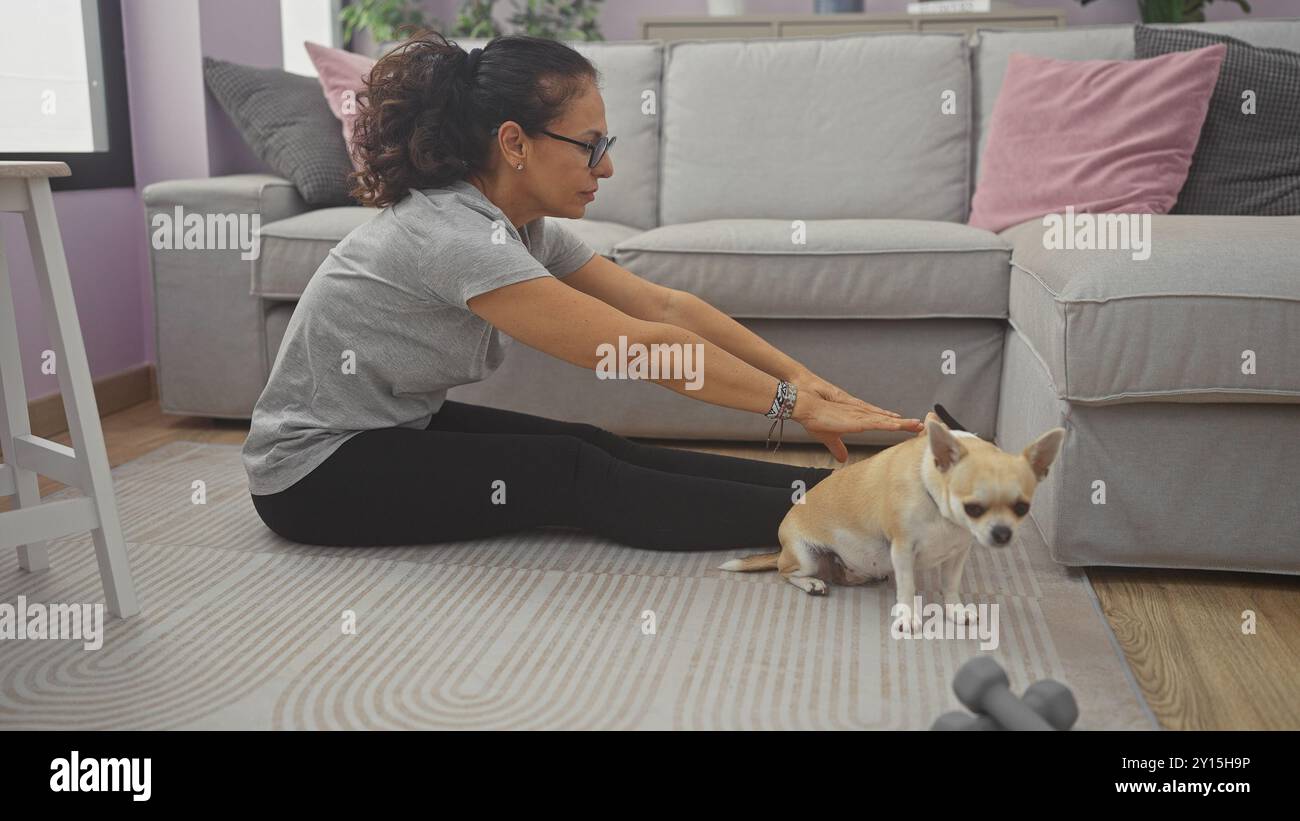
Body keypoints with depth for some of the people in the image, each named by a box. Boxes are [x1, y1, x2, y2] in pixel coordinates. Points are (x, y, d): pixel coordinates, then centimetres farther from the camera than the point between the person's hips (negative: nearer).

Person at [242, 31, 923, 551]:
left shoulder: (526, 227, -2)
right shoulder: (452, 237, -30)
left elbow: (666, 306, -5)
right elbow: (644, 346, -31)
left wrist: (803, 378, -11)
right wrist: (795, 403, -26)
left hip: (399, 430, 8)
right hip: (314, 472, -8)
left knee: (590, 447, -9)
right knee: (570, 475, -19)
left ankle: (825, 485, -9)